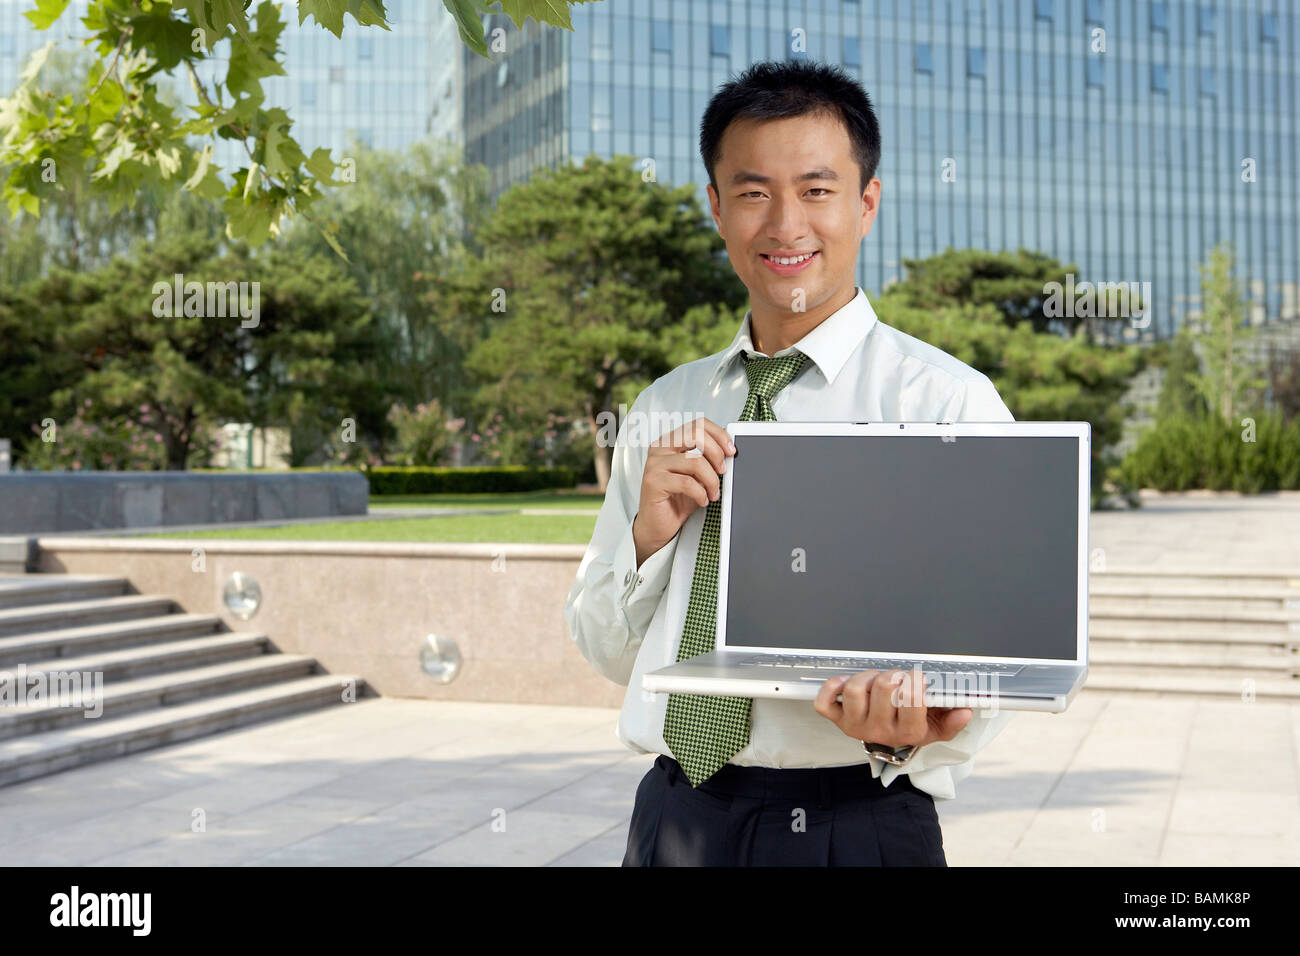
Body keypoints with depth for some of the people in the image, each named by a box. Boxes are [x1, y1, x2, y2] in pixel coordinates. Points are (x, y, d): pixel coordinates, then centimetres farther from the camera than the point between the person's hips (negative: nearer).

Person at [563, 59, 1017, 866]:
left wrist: (905, 733, -31)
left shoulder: (950, 403, -8)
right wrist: (648, 534, -7)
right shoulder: (663, 412, 8)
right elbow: (609, 653, 12)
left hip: (853, 824, -4)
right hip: (673, 819, 4)